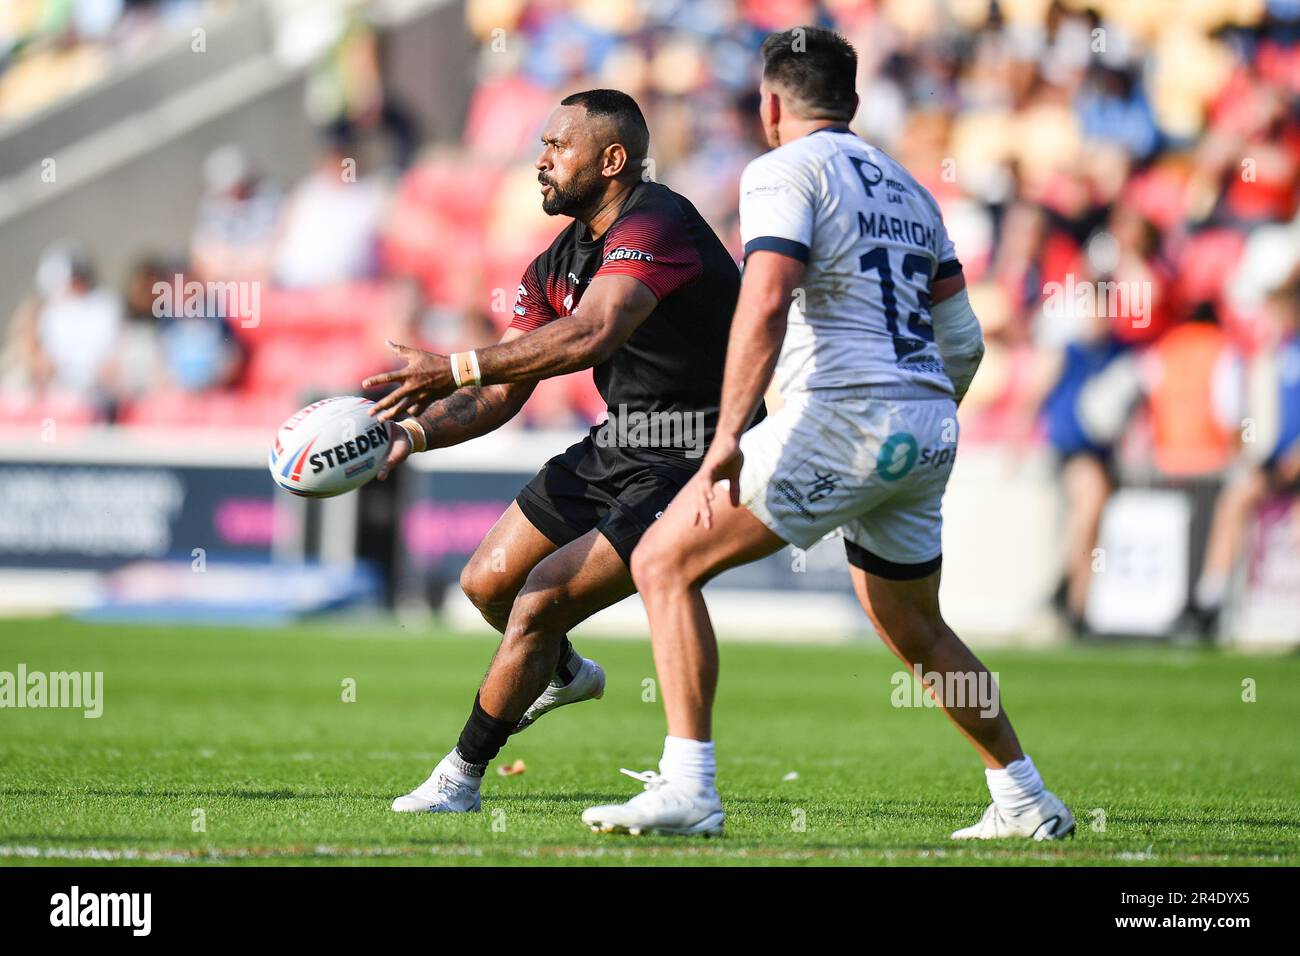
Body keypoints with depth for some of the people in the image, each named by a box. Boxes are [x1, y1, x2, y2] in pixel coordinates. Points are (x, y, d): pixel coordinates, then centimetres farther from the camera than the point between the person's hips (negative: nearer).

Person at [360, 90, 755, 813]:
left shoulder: (656, 225, -23)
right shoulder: (558, 264, 7)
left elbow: (590, 334, -39)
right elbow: (502, 393, 8)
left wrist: (453, 368, -39)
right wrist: (413, 433, -10)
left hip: (693, 463, -9)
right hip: (616, 448, 9)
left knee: (540, 601, -15)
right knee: (488, 582, 11)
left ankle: (460, 778, 2)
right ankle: (563, 673, 45)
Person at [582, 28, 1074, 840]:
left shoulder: (785, 171, -2)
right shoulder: (906, 188, 22)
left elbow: (767, 303, -18)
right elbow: (963, 339, 22)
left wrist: (729, 435, -25)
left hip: (843, 416, -8)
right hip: (931, 431, 8)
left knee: (665, 562, -4)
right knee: (914, 629, 26)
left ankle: (688, 790, -14)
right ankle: (1029, 803, 27)